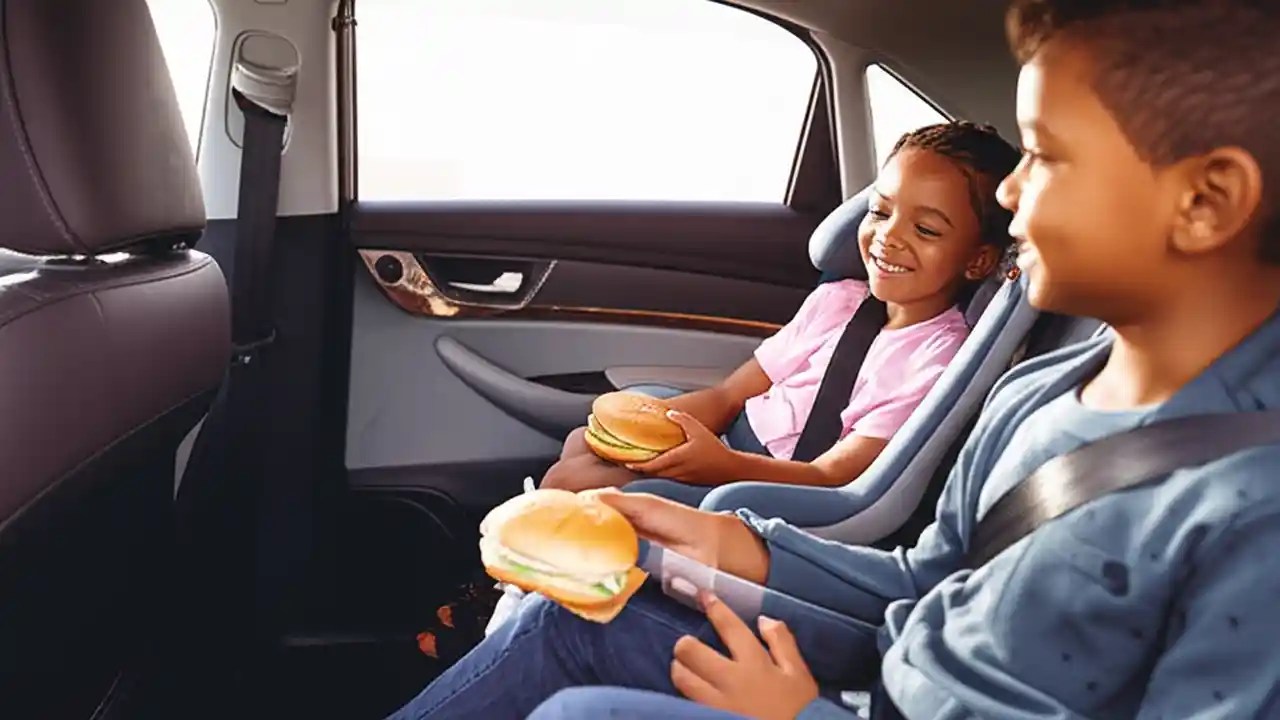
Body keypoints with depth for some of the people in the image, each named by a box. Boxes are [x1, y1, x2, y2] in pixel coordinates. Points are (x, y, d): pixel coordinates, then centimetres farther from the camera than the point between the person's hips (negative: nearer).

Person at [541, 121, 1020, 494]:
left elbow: (833, 478, -22)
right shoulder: (837, 300, 6)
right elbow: (729, 395, 6)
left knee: (570, 481, -14)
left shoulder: (941, 357, -16)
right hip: (733, 441, 8)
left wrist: (720, 462, -38)